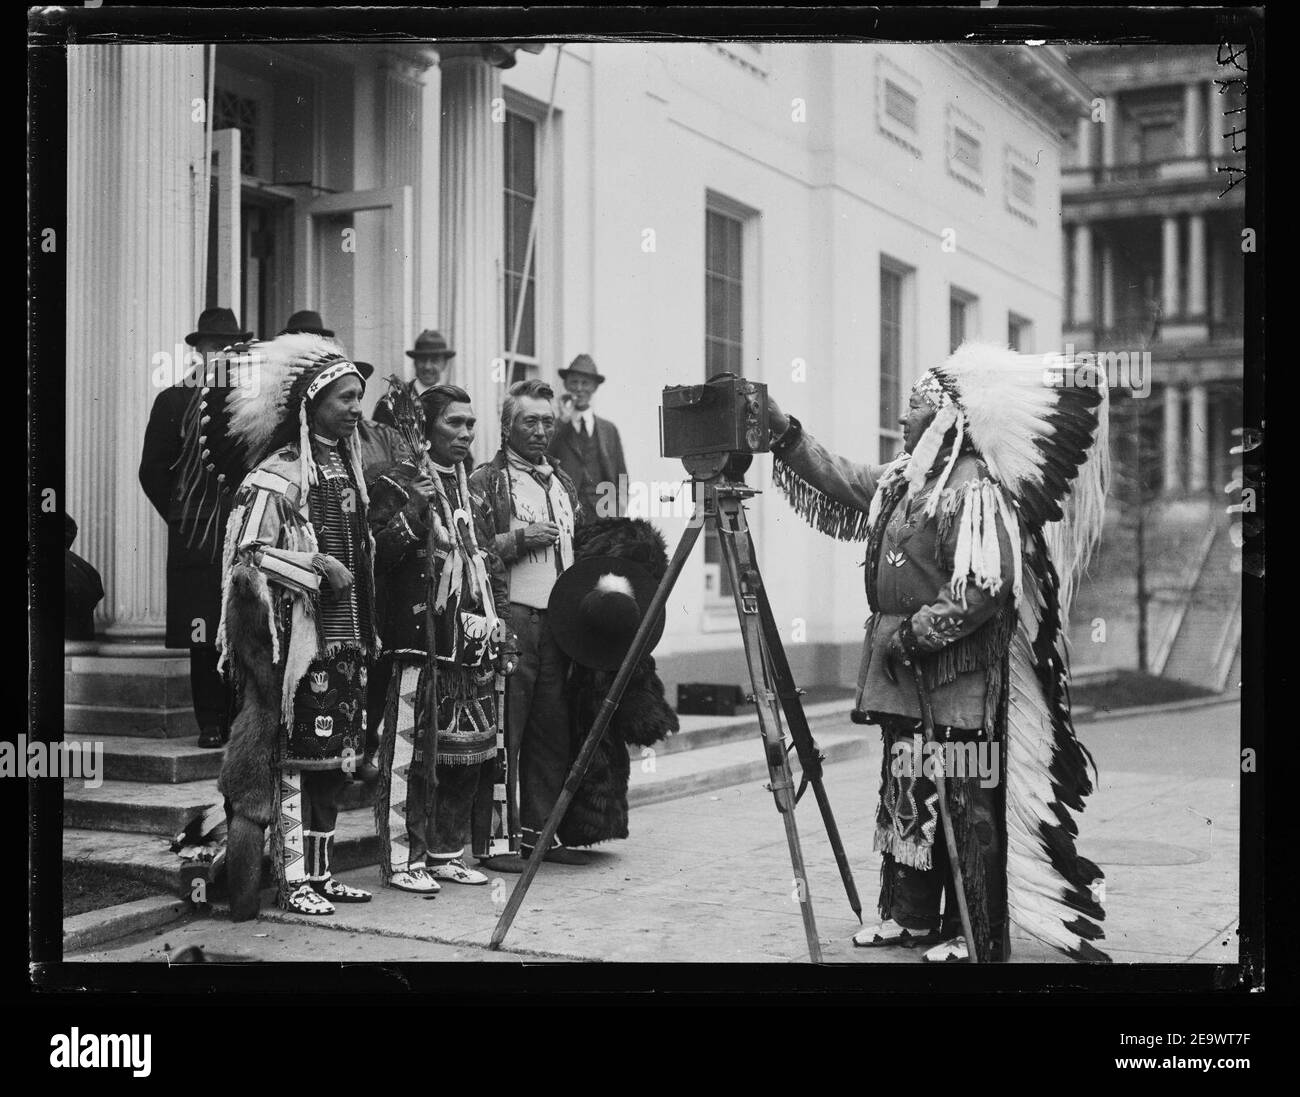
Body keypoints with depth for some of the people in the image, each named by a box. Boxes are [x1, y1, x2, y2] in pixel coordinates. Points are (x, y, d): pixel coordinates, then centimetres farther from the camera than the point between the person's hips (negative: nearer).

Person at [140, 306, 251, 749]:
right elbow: (153, 470, 10)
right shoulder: (173, 401, 8)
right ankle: (211, 724, 6)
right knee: (204, 637, -1)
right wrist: (181, 516, 5)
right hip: (196, 539, 0)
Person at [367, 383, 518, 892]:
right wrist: (418, 508, -24)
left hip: (473, 641, 7)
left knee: (471, 751, 8)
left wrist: (500, 628, 15)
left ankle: (448, 851, 19)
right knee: (412, 751, -8)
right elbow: (381, 553, -15)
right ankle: (403, 858, -1)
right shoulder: (396, 484, -2)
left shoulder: (474, 490, 20)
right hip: (420, 640, -7)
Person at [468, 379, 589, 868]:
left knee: (552, 733, 8)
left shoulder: (563, 483, 21)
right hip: (509, 619, -6)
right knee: (503, 734, -6)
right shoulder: (485, 481, 0)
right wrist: (520, 538, -16)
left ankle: (540, 832, 16)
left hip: (559, 621, 7)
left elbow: (581, 547, 29)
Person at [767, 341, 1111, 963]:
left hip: (957, 684, -9)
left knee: (964, 807, -2)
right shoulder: (903, 479, 12)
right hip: (903, 677, 9)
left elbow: (984, 590, -22)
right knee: (905, 795, 15)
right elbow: (840, 479, 21)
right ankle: (910, 916, 26)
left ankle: (976, 937, 7)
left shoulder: (976, 489, -15)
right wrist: (781, 429, 13)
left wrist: (911, 633, -18)